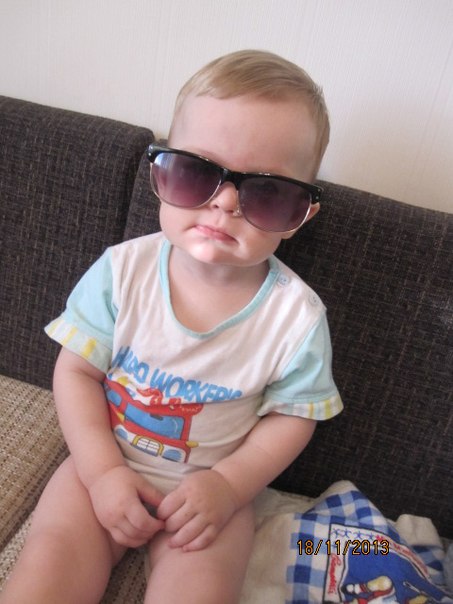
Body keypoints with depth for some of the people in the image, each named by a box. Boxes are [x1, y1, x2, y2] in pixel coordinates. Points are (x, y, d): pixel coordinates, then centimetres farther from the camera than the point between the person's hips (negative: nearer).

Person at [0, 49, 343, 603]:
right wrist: (103, 470, -15)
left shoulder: (297, 315, -17)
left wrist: (227, 485, -17)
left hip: (215, 484, 0)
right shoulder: (122, 270, -14)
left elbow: (291, 415, -6)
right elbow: (76, 372, -7)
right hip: (105, 464, 1)